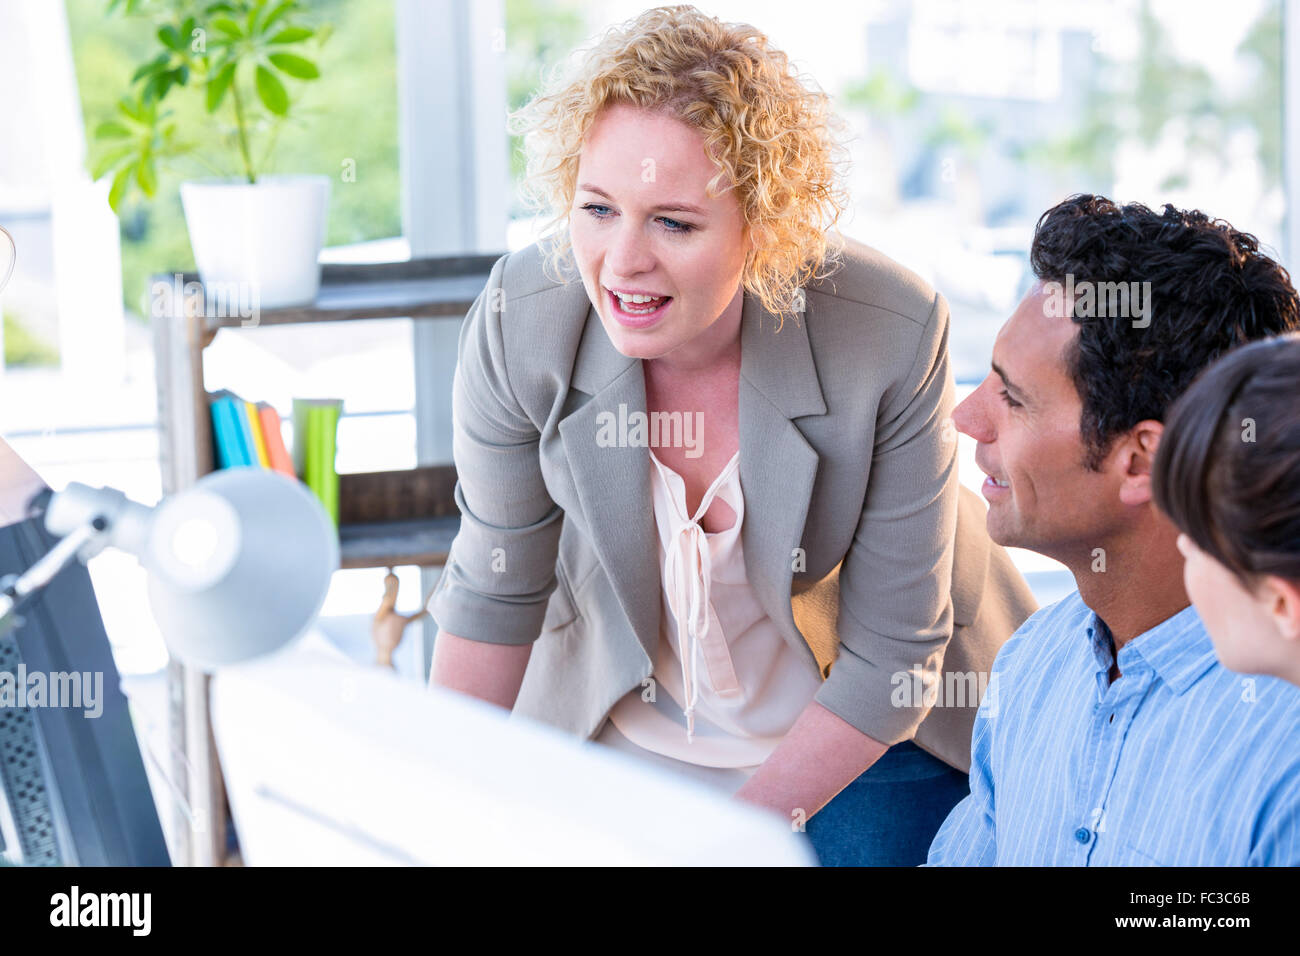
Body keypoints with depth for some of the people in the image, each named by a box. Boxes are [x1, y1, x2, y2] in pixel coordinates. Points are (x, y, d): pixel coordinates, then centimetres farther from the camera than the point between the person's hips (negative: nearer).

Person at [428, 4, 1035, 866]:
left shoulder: (892, 336, -31)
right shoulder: (518, 325, -25)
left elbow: (892, 652, -21)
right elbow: (495, 592, -9)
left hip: (863, 740, -1)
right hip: (622, 732, 2)